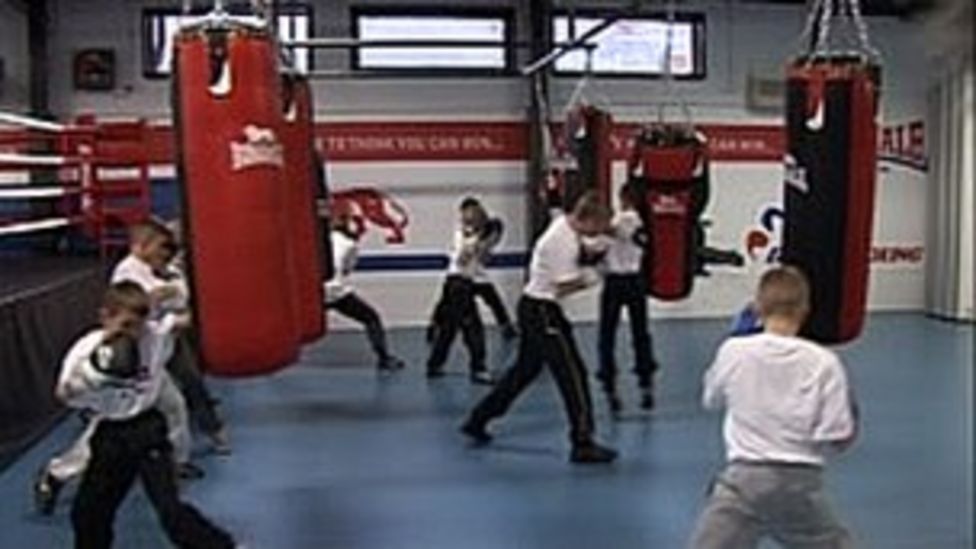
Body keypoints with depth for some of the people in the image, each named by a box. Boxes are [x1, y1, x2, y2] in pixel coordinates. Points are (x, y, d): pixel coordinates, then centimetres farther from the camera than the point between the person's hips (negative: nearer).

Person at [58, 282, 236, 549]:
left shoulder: (155, 335, -11)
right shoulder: (88, 348, -12)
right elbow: (65, 393, -21)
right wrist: (98, 361, -32)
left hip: (148, 430, -2)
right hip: (111, 436, 3)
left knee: (170, 509, -13)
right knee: (88, 512, 15)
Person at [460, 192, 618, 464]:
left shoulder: (562, 224, 7)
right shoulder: (564, 242, -22)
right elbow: (562, 288, -21)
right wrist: (590, 277, -9)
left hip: (532, 306, 10)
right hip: (542, 311, -10)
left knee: (525, 369, 22)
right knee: (573, 374, -7)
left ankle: (478, 420, 31)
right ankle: (583, 444, -4)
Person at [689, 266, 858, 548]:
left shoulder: (734, 350, -5)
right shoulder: (824, 361, -7)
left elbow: (711, 400, 15)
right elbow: (837, 438, -7)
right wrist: (850, 416, 16)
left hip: (744, 478, -1)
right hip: (801, 482, 1)